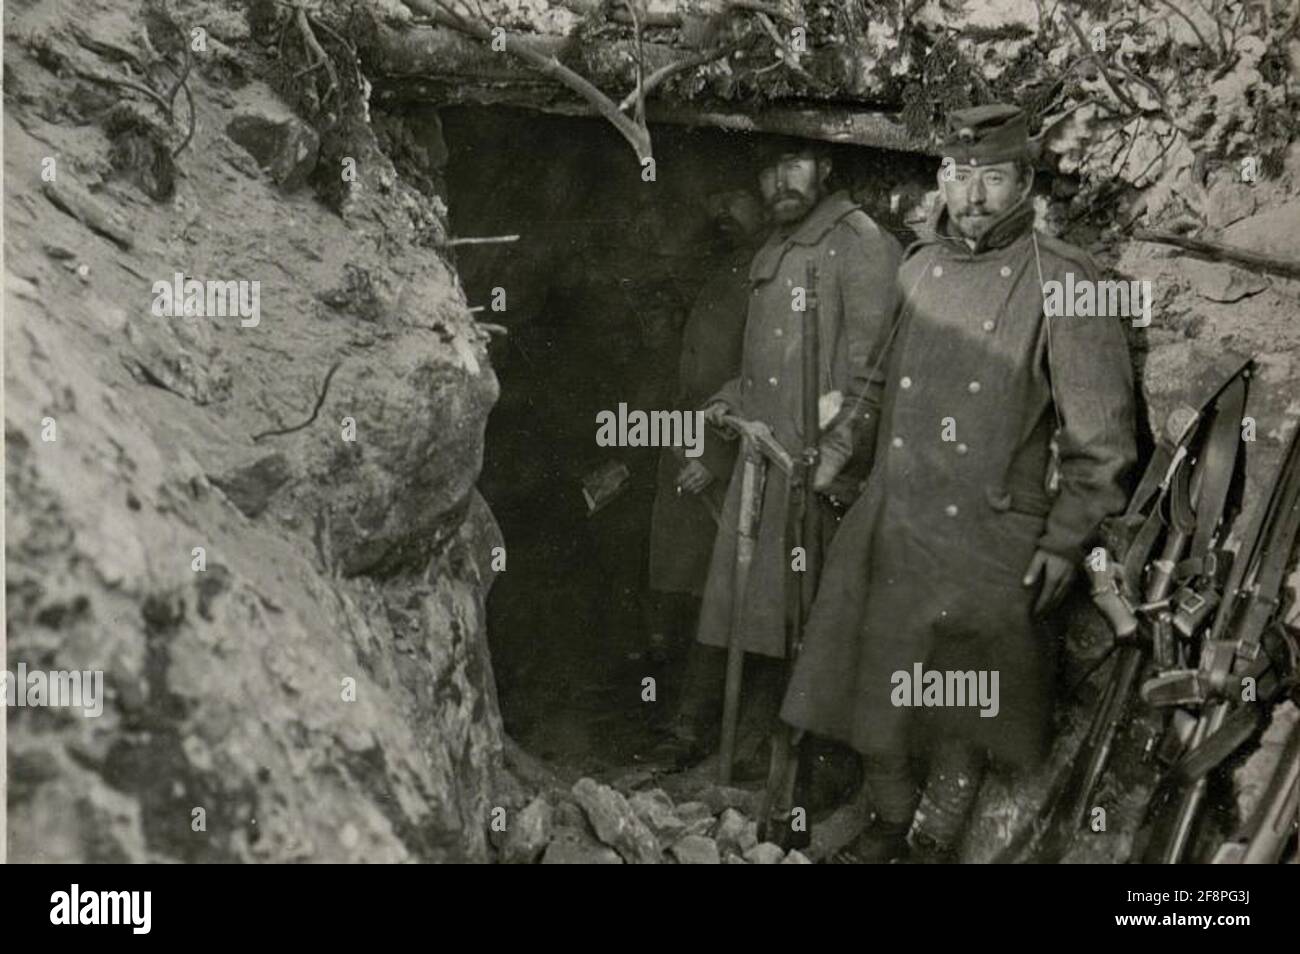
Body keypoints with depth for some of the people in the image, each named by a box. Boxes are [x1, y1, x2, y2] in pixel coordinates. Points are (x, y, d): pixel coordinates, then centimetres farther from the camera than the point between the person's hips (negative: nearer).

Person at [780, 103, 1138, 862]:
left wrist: (1065, 542, -10)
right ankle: (893, 819, 35)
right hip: (890, 530, 5)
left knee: (963, 710, 6)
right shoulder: (915, 270, 8)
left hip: (990, 546, -5)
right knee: (871, 690, 11)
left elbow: (1101, 436, -8)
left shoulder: (1062, 284, -8)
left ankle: (937, 840, 28)